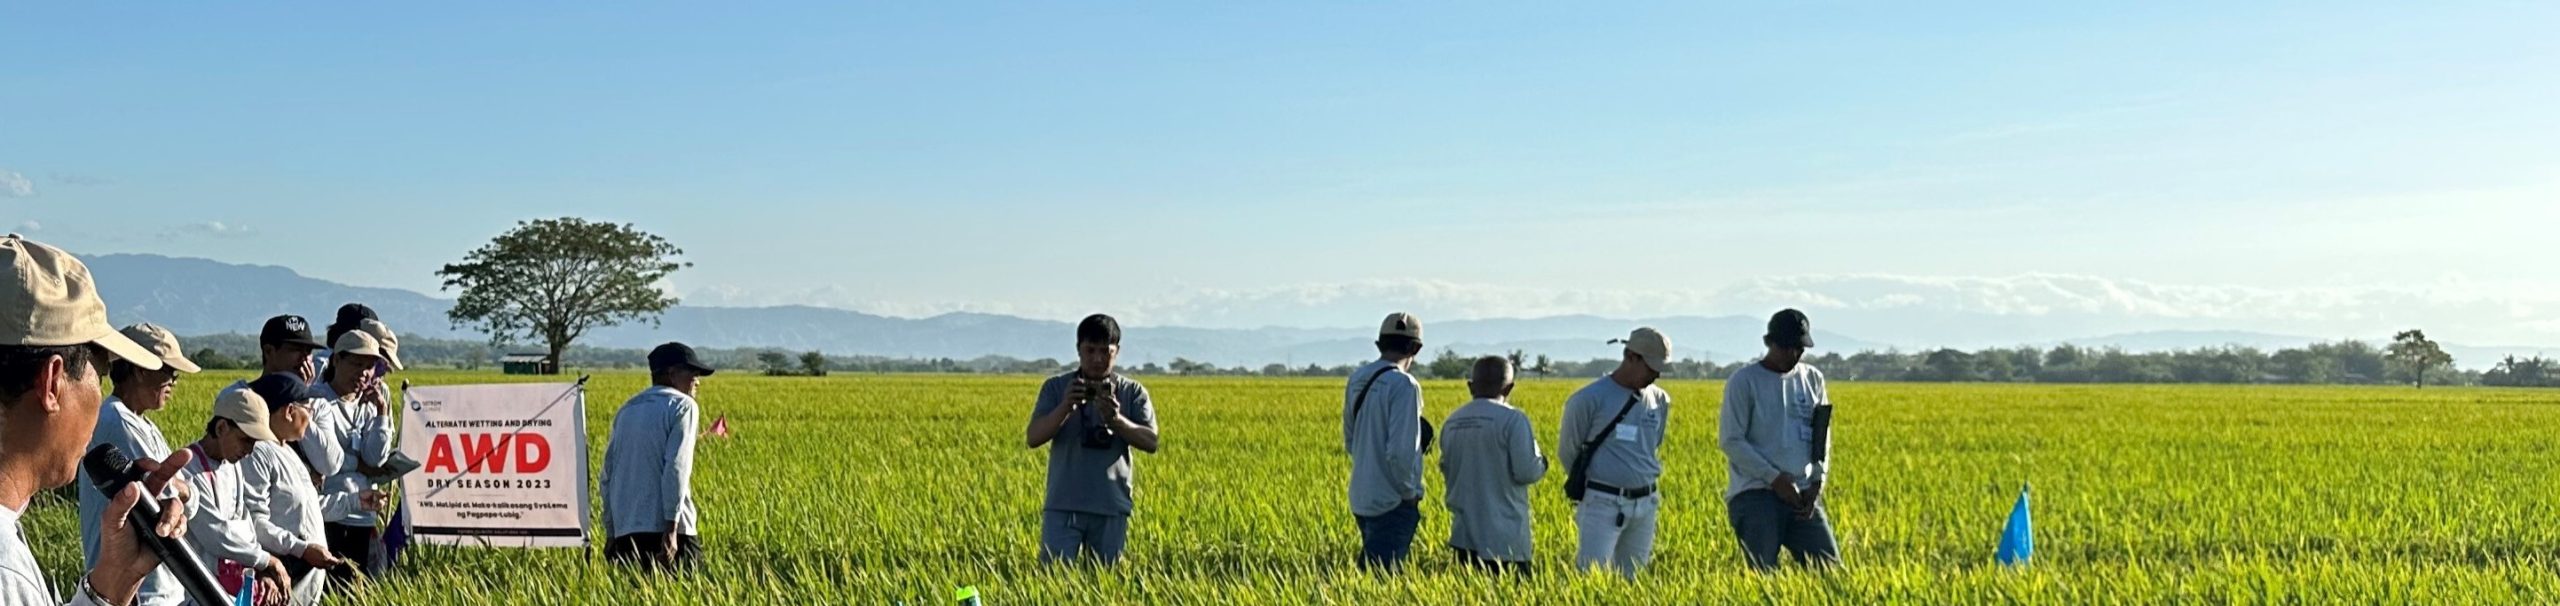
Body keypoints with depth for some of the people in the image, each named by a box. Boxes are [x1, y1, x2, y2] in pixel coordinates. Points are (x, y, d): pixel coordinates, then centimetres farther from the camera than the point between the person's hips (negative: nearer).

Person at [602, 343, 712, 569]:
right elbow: (676, 468, -12)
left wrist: (611, 533, 22)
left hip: (626, 529, 6)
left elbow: (608, 476, 19)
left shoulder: (626, 411, 20)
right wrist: (671, 528, -16)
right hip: (665, 528, -6)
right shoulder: (682, 406, 1)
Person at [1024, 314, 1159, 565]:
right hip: (1064, 505, -1)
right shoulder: (1056, 387, 6)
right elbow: (1033, 438, -2)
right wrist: (1065, 407, -18)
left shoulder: (1133, 392, 6)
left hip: (1112, 507, 1)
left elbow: (1150, 442, -2)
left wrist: (1116, 420, -19)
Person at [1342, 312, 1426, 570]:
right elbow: (1400, 450, -22)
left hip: (1361, 498, 8)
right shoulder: (1404, 385, -17)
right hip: (1392, 502, -8)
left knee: (1368, 568, 17)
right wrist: (1410, 494, -9)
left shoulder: (1357, 379, 7)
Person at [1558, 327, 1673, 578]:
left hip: (1645, 504, 5)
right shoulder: (1590, 399, -9)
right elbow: (1568, 449, 3)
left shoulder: (1660, 401, 8)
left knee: (1631, 578, 8)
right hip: (1602, 504, -5)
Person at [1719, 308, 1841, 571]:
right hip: (1755, 494, -5)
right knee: (1763, 575, -11)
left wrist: (1817, 483, 0)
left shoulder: (1813, 379, 14)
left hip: (1802, 497, 5)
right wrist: (1774, 478, -14)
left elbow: (1822, 437, 17)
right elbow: (1730, 441, -7)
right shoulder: (1744, 381, -3)